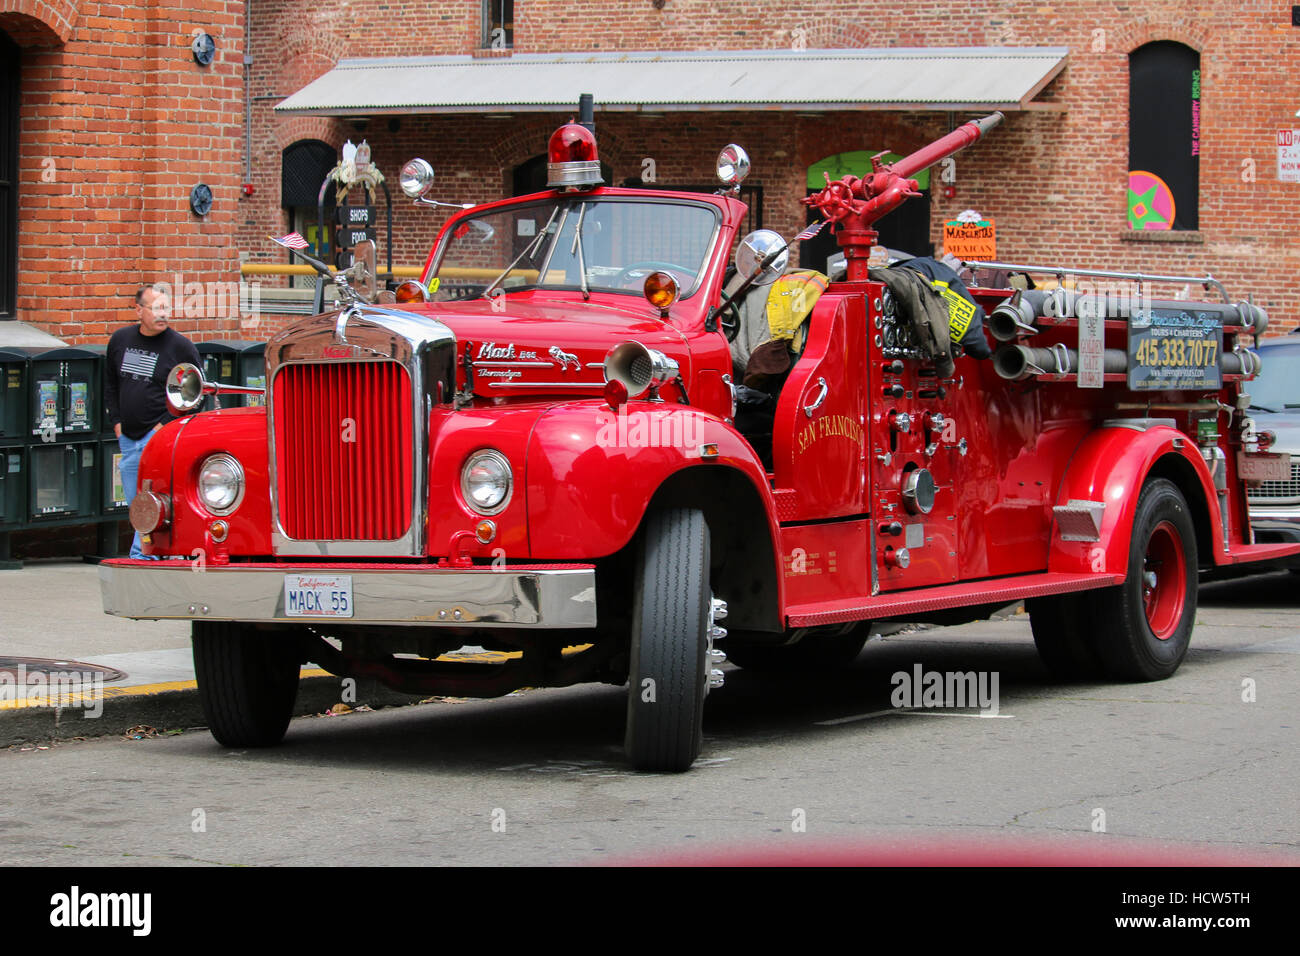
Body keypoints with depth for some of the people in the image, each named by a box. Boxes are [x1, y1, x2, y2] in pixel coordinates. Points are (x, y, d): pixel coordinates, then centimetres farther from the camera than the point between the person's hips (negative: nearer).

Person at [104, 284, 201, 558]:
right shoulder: (120, 340, 9)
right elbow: (110, 384, 21)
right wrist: (117, 422, 11)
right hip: (128, 438, 6)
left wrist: (165, 424, -10)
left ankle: (141, 559, -17)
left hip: (160, 436, -6)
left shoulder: (181, 346, -6)